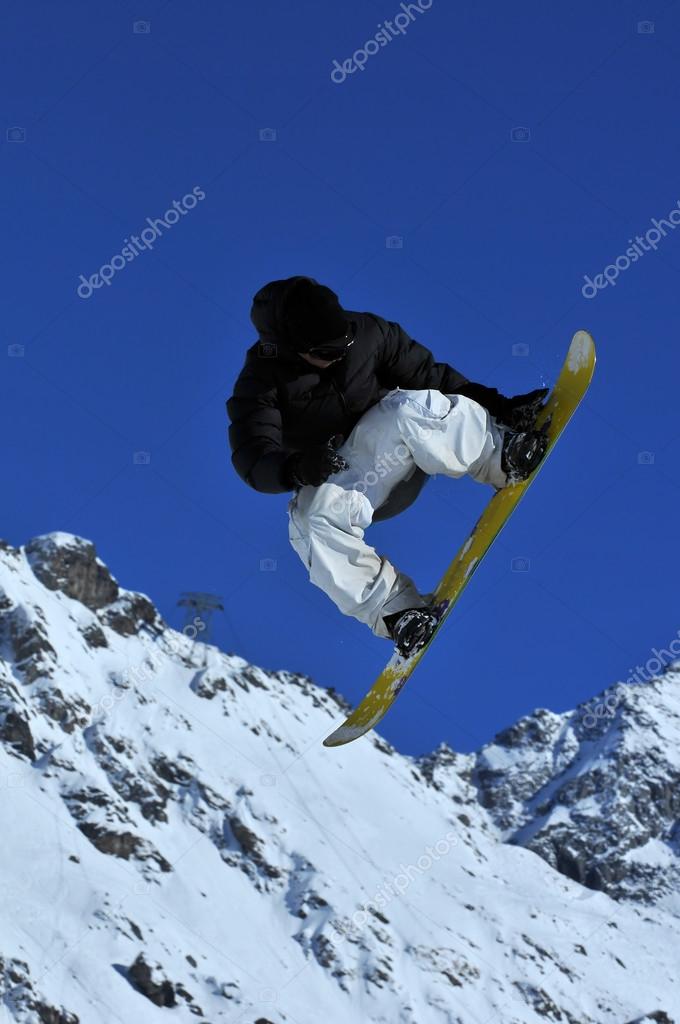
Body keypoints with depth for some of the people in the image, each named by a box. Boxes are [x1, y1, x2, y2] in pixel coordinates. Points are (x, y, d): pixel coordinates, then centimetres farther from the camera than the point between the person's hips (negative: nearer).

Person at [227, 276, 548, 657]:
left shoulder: (365, 333, -6)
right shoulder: (261, 382, -11)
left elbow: (429, 375, 1)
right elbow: (253, 459, -20)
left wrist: (498, 405, -8)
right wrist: (297, 469, -42)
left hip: (391, 447, 1)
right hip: (333, 479, -1)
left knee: (410, 407, -32)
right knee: (315, 520, -34)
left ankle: (506, 458, -27)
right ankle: (398, 610, -31)